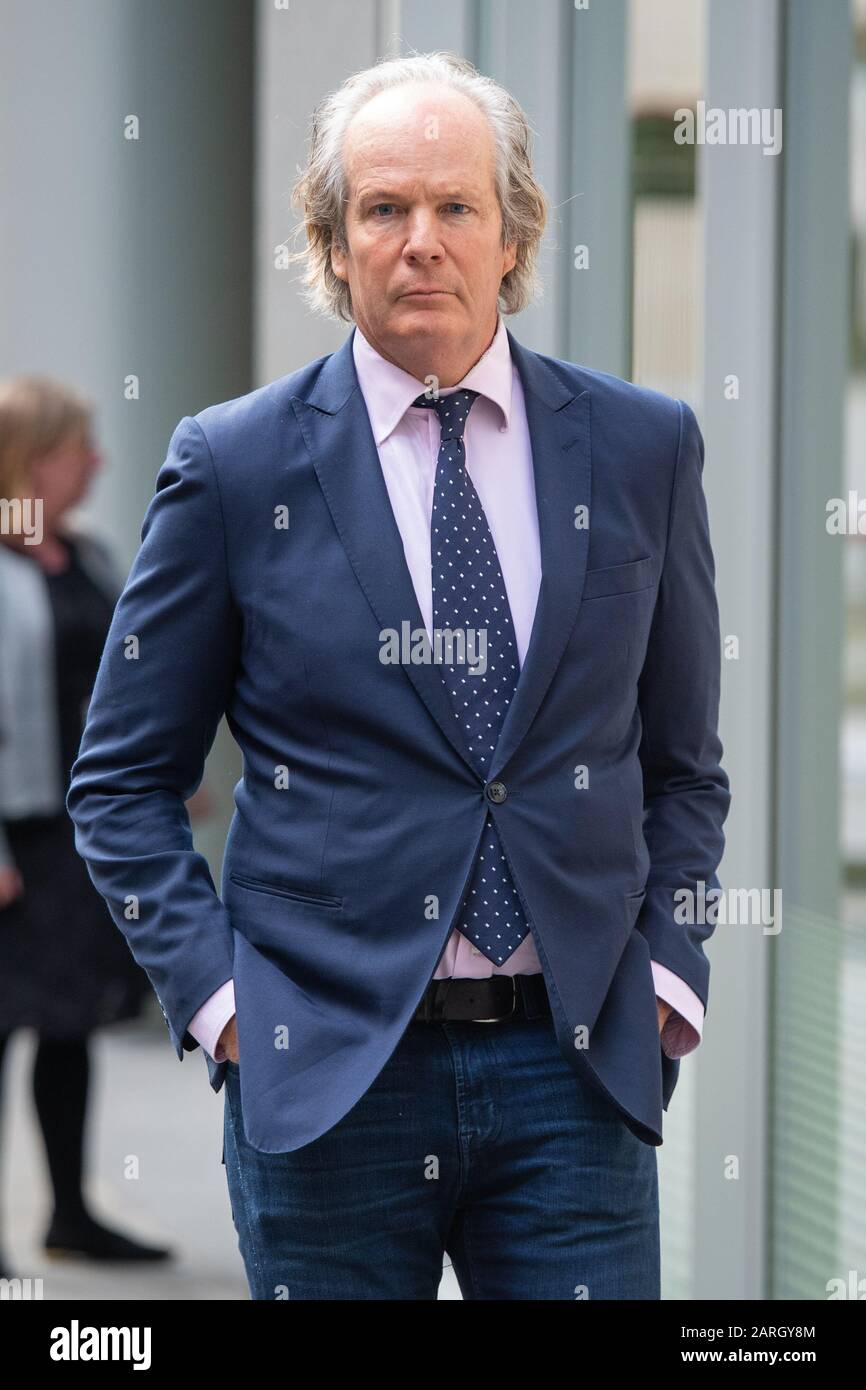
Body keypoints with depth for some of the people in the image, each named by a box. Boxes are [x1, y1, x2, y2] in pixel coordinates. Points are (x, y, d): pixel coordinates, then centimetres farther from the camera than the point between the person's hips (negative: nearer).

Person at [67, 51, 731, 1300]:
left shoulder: (640, 448, 7)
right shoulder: (233, 465, 0)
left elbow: (684, 763, 15)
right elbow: (122, 781, 6)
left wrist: (667, 969, 4)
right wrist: (215, 989, -5)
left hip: (575, 1065, 1)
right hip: (324, 1077, -1)